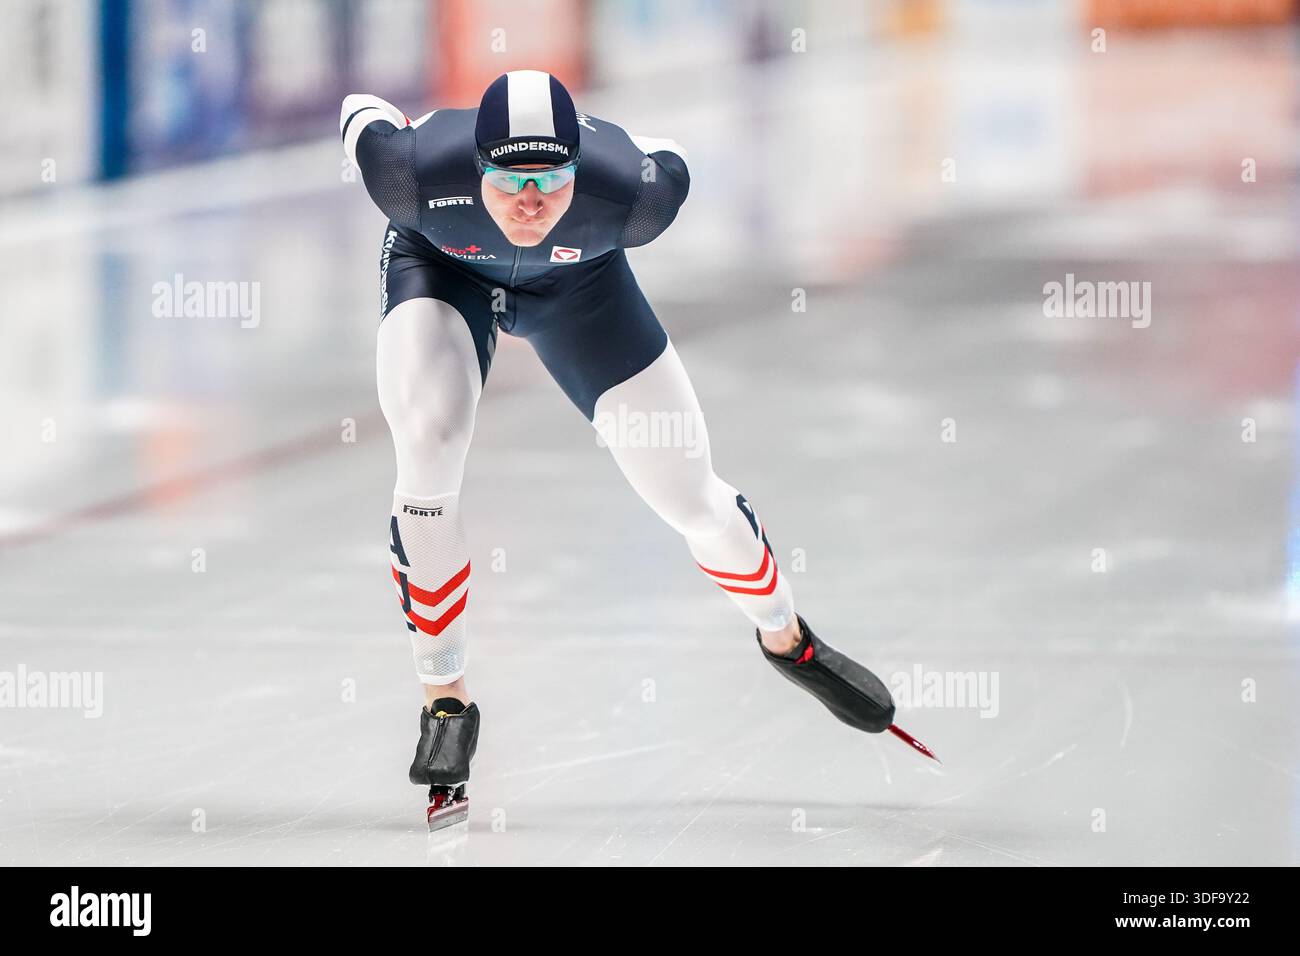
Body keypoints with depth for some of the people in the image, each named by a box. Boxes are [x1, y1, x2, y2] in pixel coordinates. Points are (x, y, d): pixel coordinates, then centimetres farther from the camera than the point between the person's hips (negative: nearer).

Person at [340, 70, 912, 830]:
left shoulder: (630, 192, -39)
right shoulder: (416, 174, -41)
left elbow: (669, 166, -14)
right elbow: (361, 114, -18)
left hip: (577, 282, 1)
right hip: (438, 268, -1)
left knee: (688, 492, 3)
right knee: (428, 444, -27)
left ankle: (786, 639, 33)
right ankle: (446, 702, -13)